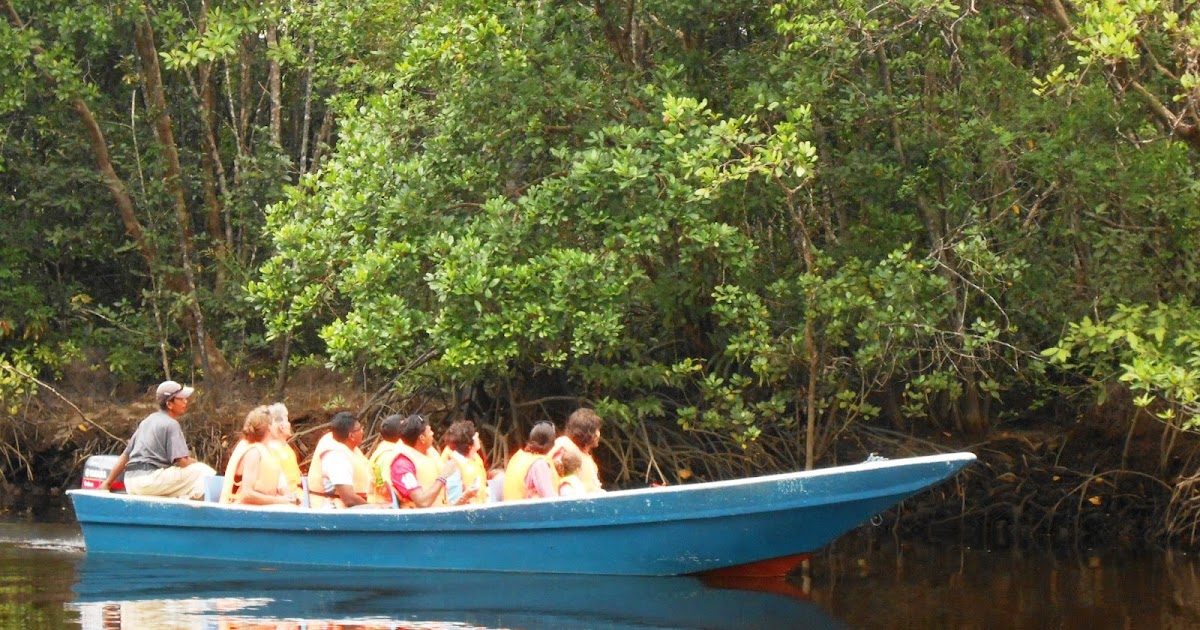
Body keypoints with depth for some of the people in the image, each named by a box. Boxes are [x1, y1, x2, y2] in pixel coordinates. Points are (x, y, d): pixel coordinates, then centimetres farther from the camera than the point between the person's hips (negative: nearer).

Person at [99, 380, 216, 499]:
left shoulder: (147, 421, 22)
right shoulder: (171, 424, -4)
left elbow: (125, 455, 22)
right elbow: (182, 461, -13)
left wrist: (107, 483, 24)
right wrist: (198, 464, 7)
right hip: (150, 479, -9)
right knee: (203, 472, -9)